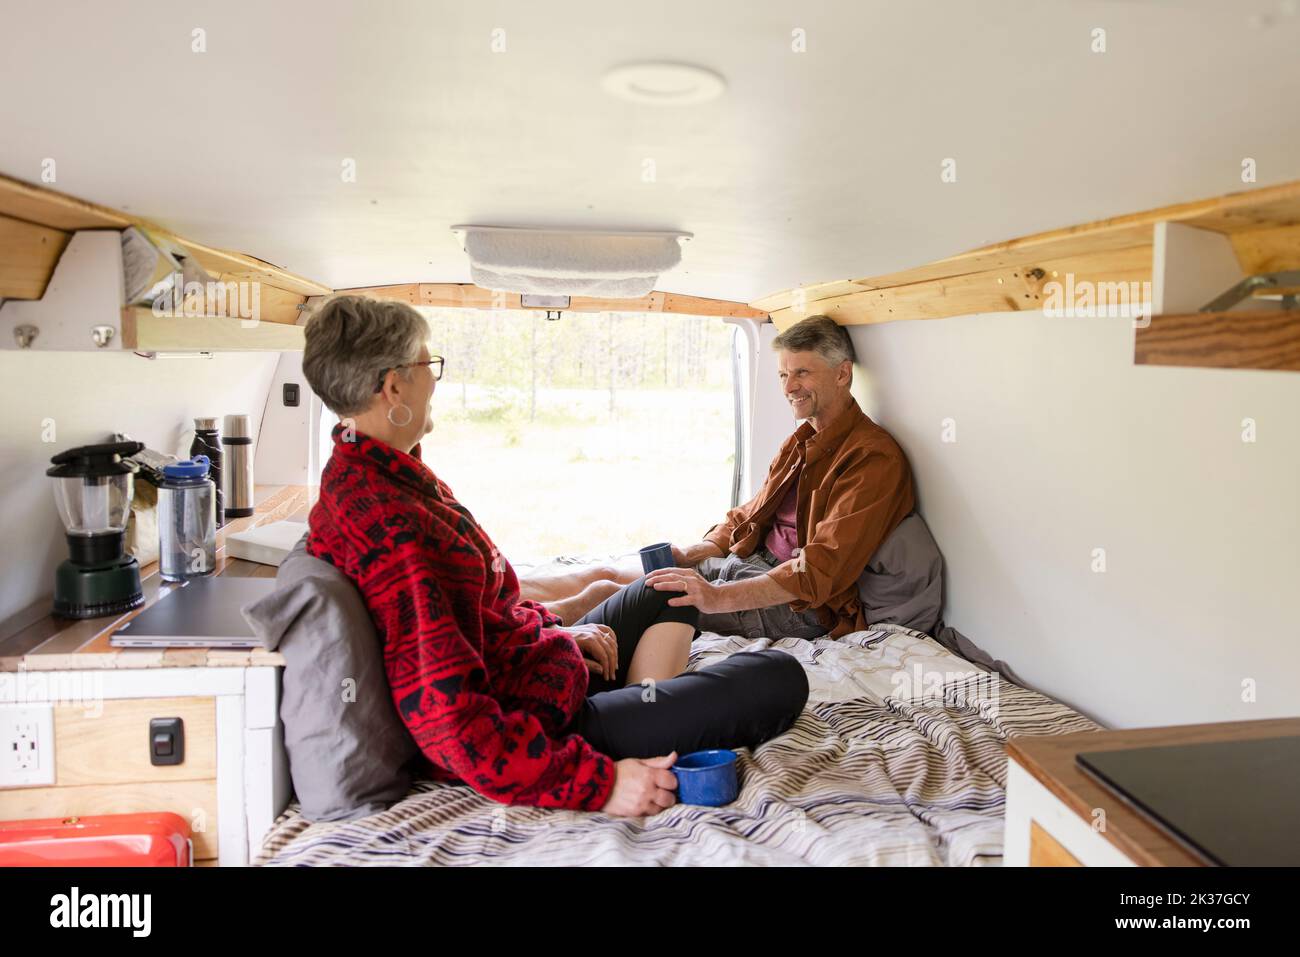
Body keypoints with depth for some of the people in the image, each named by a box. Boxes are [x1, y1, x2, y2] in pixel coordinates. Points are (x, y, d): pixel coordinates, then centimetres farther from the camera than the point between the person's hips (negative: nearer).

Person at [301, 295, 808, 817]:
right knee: (779, 679, -11)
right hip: (524, 718, -10)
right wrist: (597, 783, -27)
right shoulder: (383, 520, -29)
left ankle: (647, 715, 8)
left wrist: (553, 631, 8)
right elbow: (444, 713, -32)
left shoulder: (361, 474, 6)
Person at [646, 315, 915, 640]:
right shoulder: (801, 442, 16)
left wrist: (720, 597, -35)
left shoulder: (874, 457, -16)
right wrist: (689, 555, -4)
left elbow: (823, 569, -26)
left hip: (803, 605, -9)